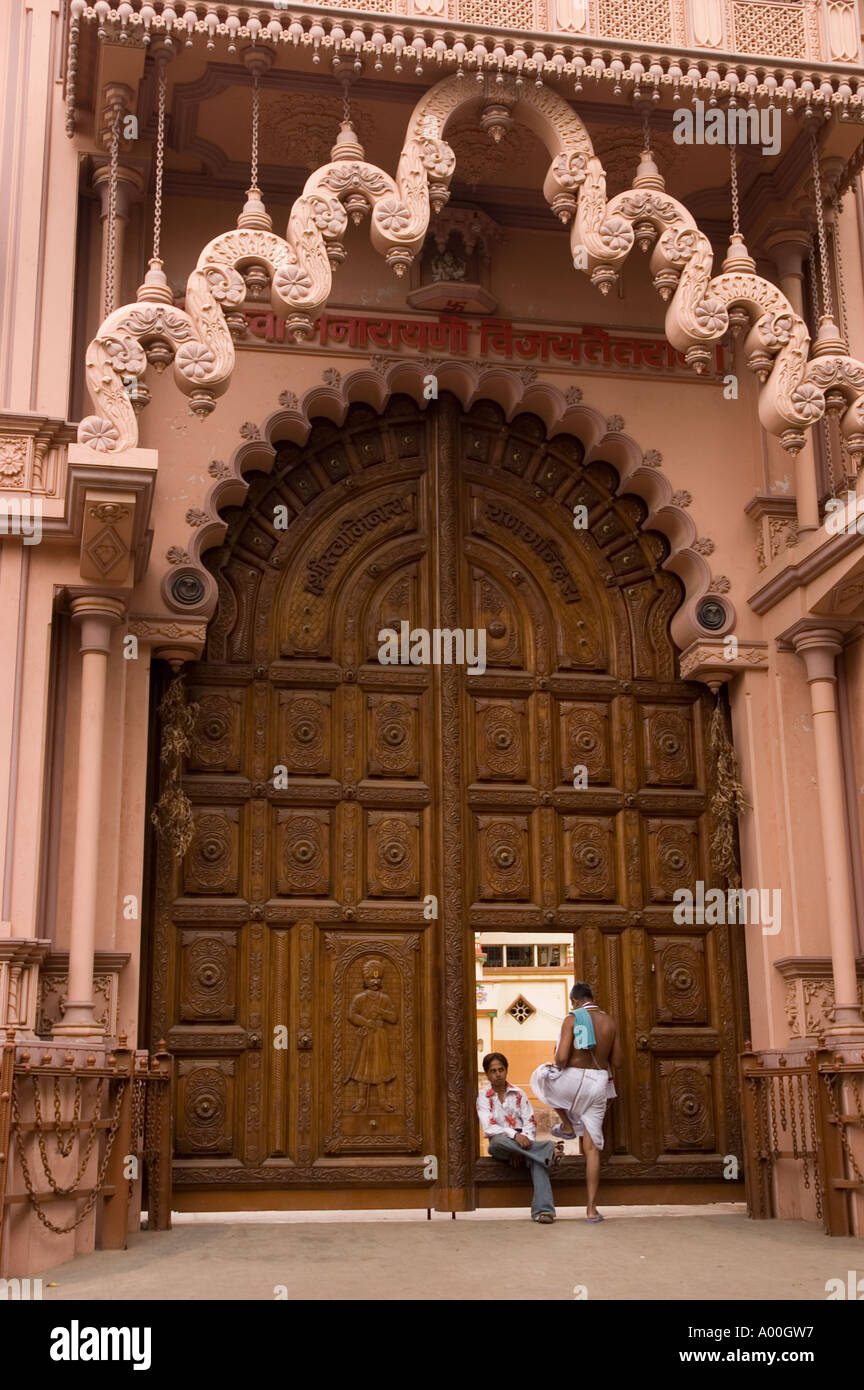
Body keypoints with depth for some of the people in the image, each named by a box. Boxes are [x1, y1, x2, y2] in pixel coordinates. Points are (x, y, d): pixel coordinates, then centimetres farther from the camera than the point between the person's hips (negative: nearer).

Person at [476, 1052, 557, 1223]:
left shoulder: (518, 1094, 14)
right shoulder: (483, 1097, 7)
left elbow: (530, 1123, 6)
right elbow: (489, 1128, -9)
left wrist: (525, 1139, -16)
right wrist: (514, 1135, -24)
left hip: (523, 1140, 2)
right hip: (500, 1143, -2)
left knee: (536, 1160, -33)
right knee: (499, 1140, -40)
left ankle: (543, 1210, -41)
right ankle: (549, 1151, -32)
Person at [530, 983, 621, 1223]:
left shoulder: (571, 1019, -9)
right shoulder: (610, 1022, 5)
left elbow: (561, 1058, -17)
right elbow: (616, 1061, 10)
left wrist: (556, 1065, 5)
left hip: (574, 1079, -4)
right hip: (599, 1084, 4)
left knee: (540, 1075, 29)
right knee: (592, 1148, 8)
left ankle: (567, 1125, 25)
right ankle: (591, 1208, 5)